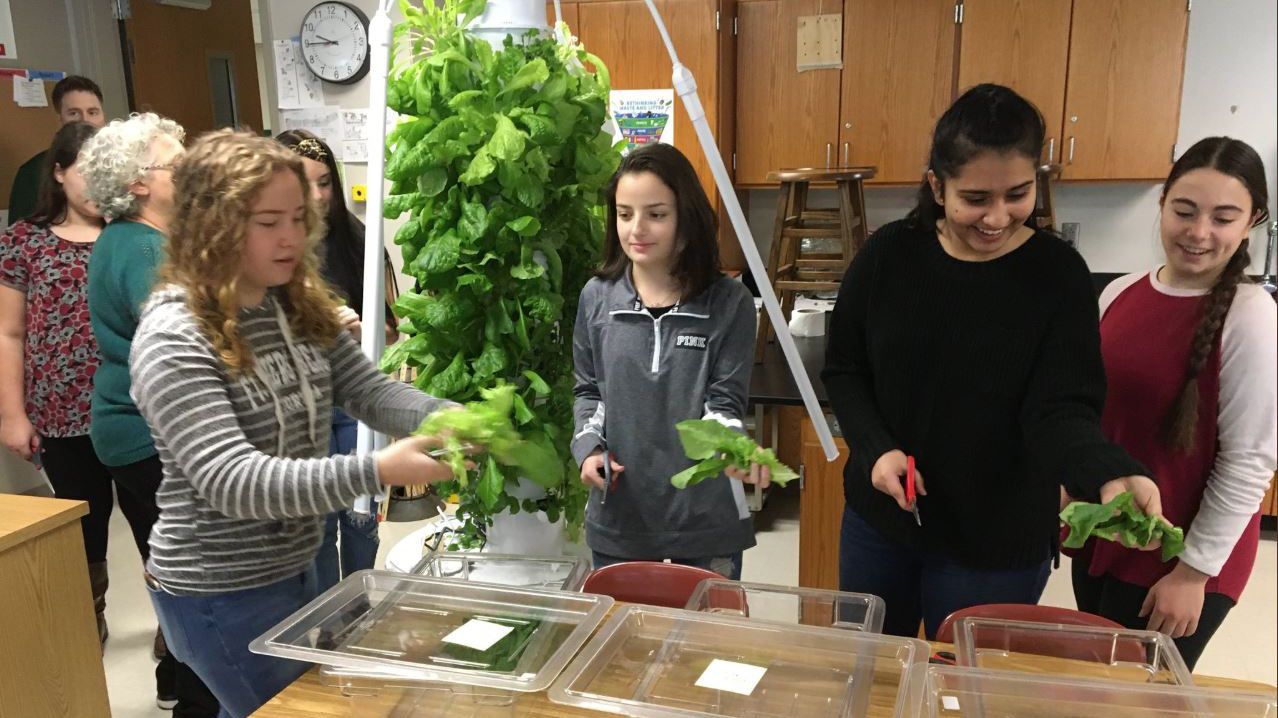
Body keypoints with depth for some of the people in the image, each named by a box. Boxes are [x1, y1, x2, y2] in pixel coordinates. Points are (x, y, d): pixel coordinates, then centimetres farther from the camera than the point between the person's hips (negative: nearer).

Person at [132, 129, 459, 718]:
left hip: (294, 568, 8)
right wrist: (378, 471, -42)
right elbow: (230, 480, -31)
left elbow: (371, 391, -4)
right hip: (220, 593, -8)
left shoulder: (301, 307, 1)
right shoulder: (173, 338, -23)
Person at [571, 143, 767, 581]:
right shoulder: (597, 298, 0)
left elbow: (724, 401, -7)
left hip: (705, 519, -2)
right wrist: (589, 447, -5)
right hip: (617, 516, 2)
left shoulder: (729, 303, -7)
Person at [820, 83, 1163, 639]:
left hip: (998, 545, -2)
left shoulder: (1058, 275, -12)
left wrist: (1110, 475, -39)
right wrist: (876, 448, -15)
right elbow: (843, 369, 1)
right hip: (878, 520, 3)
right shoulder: (889, 254, -8)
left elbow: (1060, 410, -18)